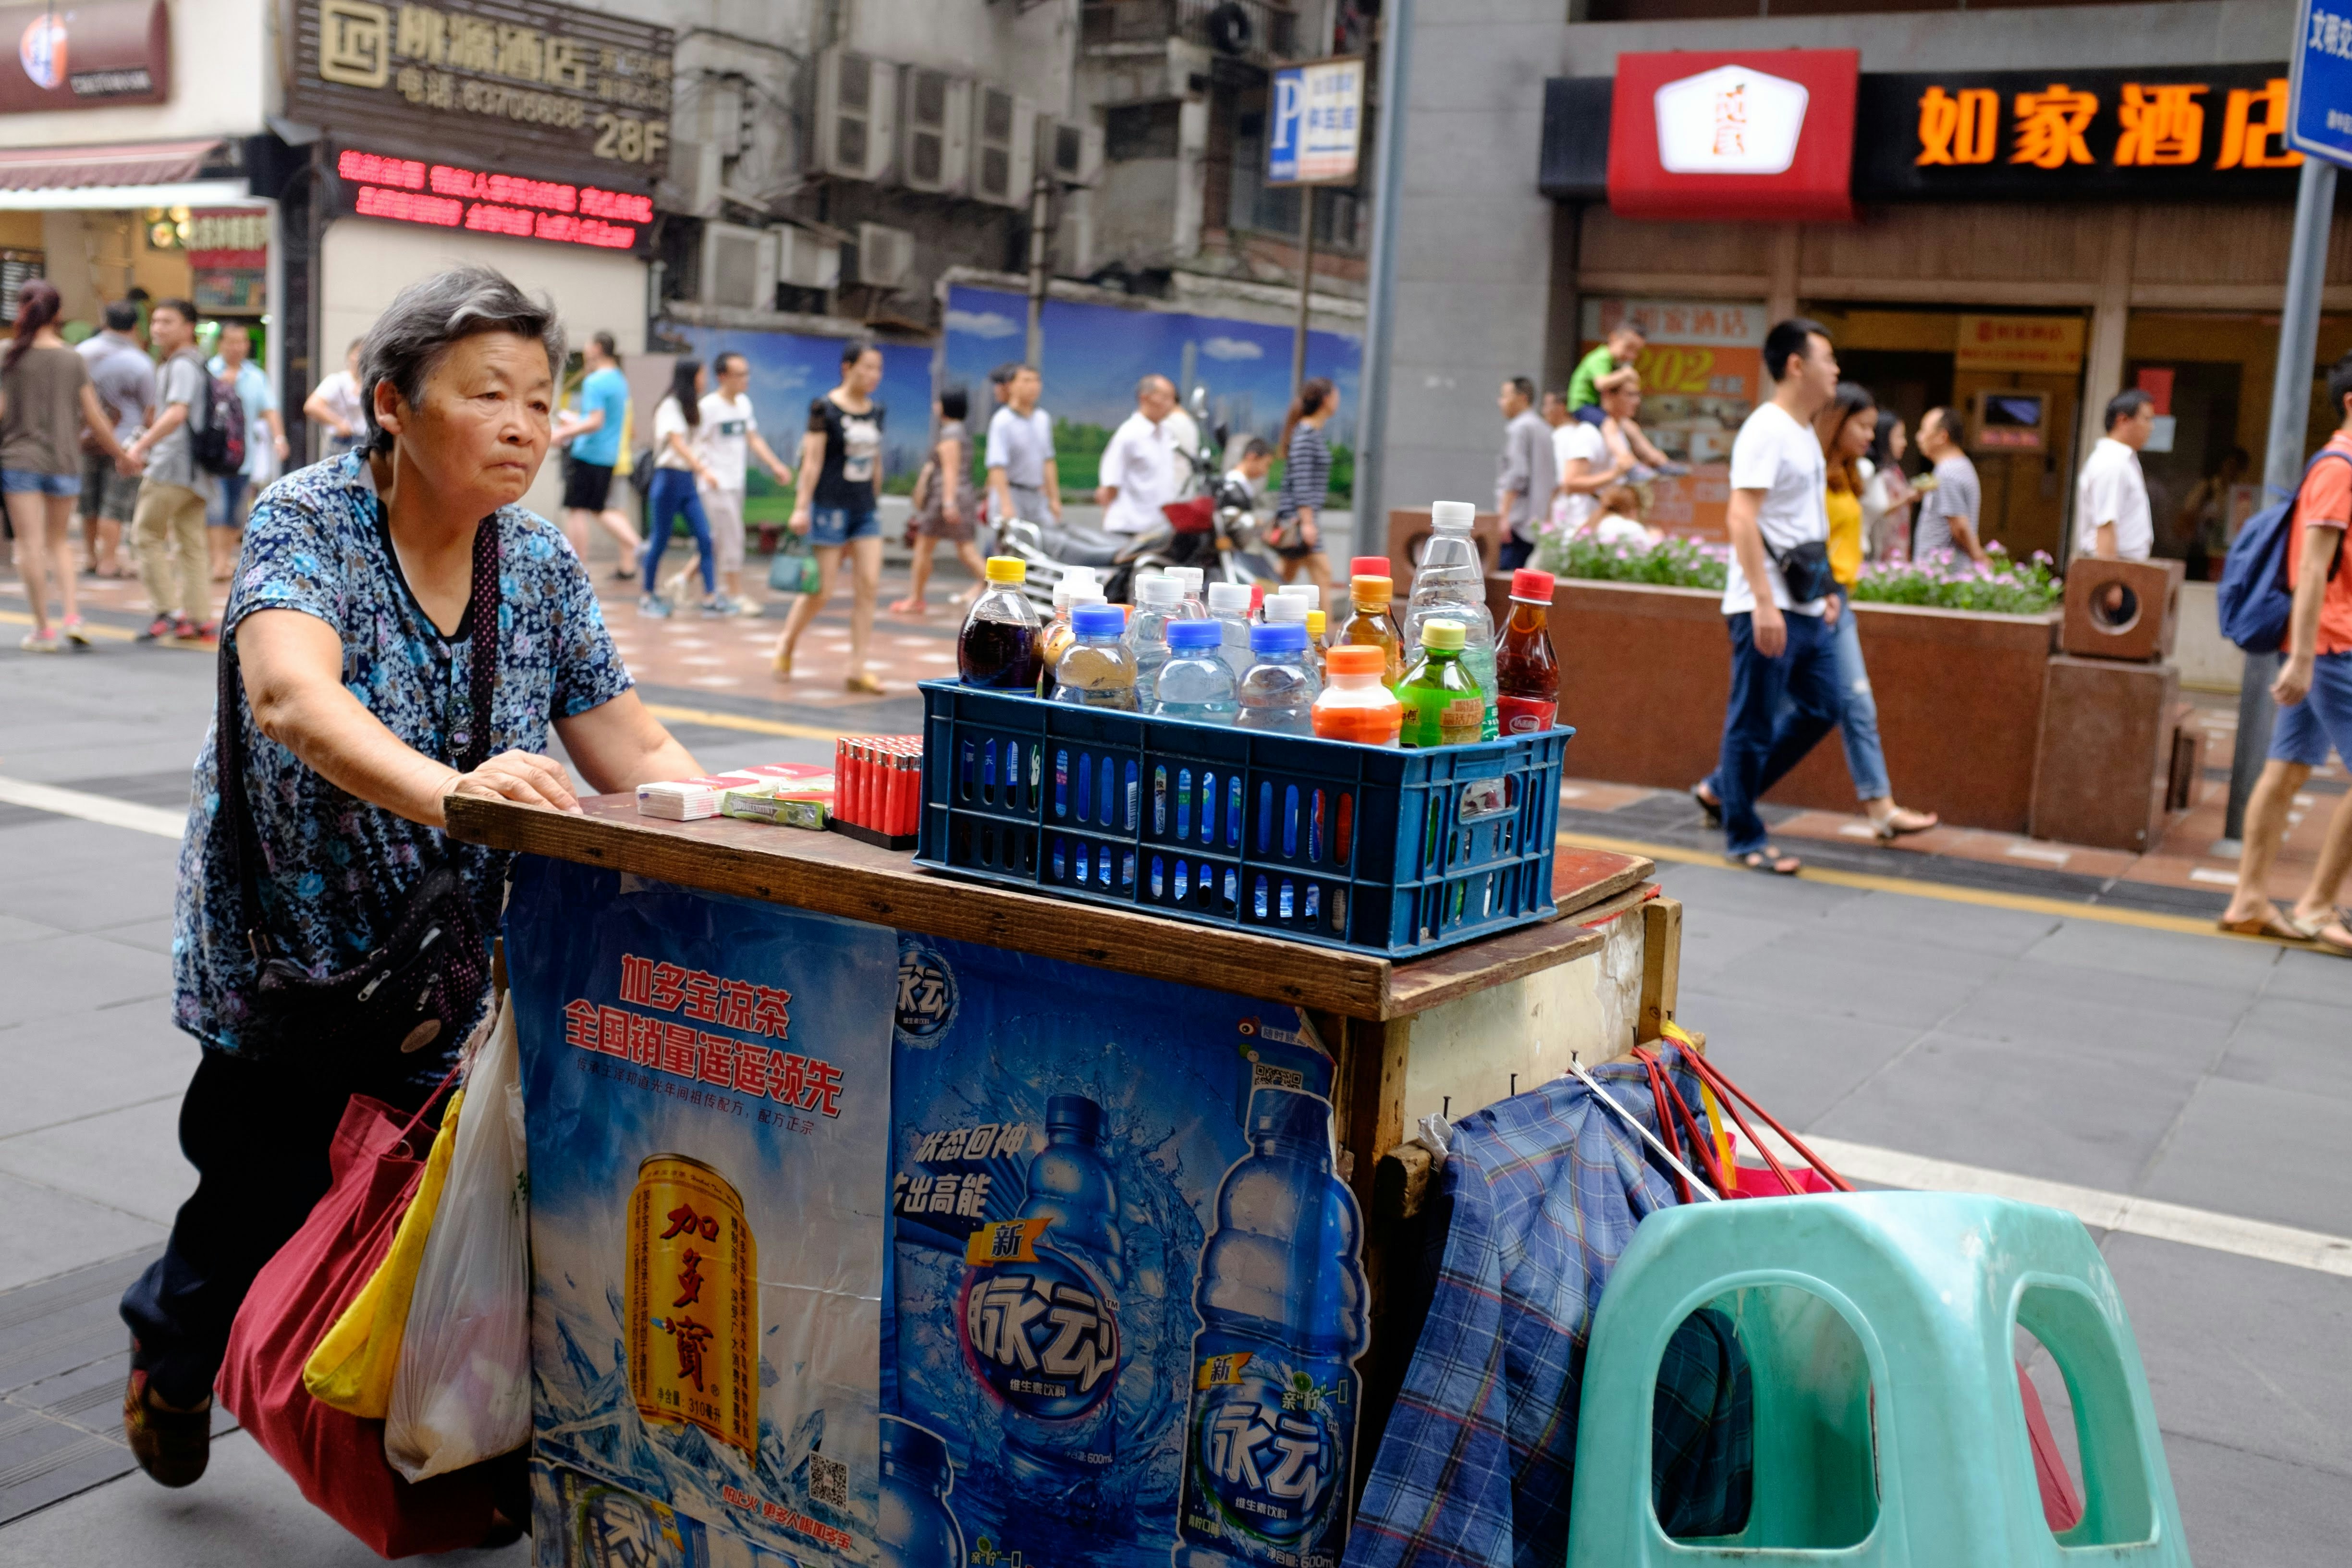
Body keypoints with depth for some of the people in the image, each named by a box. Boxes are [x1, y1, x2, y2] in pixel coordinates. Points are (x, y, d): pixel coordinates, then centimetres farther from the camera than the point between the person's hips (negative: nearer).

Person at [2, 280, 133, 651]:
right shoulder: (74, 360, 0)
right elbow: (94, 418, 2)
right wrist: (121, 454, 15)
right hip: (64, 460, 3)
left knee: (31, 543, 1)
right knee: (59, 540, 17)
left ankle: (43, 629, 1)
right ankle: (72, 616, 2)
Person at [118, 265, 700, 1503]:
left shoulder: (540, 564, -1)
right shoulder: (307, 523, -15)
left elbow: (639, 760, -3)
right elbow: (291, 698, -35)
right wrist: (444, 787, -53)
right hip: (290, 969, -3)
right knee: (268, 1206, 7)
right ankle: (174, 1339, 42)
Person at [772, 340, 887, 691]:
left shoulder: (875, 412, 9)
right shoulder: (825, 409, -8)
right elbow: (812, 461, -9)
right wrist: (801, 507, -11)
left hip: (866, 510, 6)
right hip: (831, 507, -5)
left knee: (868, 586, -4)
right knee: (822, 590, -1)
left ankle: (857, 669, 1)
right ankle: (786, 643, 25)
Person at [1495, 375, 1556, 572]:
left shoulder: (1518, 428, -6)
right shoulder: (1545, 429, 20)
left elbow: (1517, 474, -16)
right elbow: (1554, 482, 20)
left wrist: (1504, 516, -18)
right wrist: (1547, 517, 24)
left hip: (1518, 519, -9)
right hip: (1537, 523, 9)